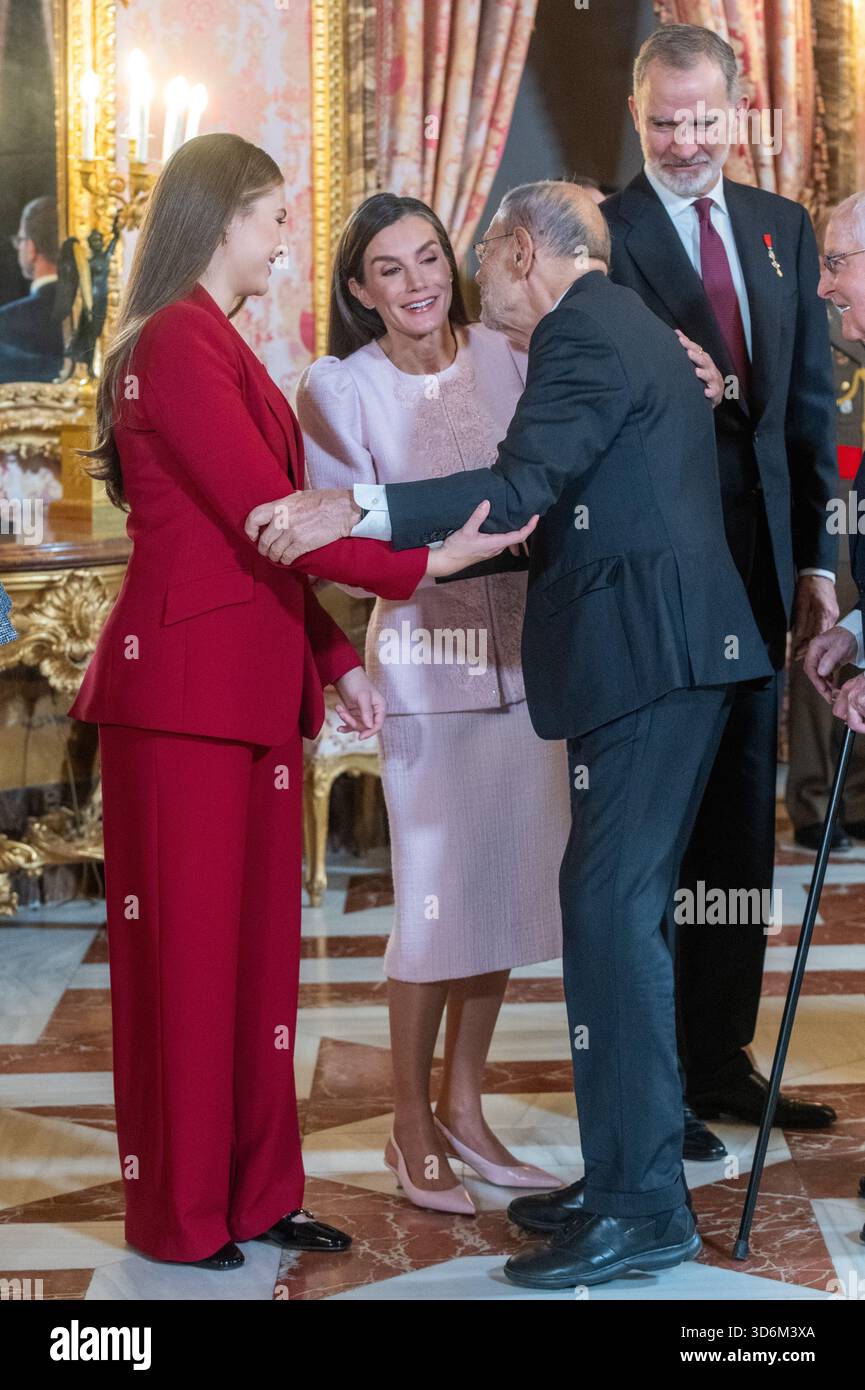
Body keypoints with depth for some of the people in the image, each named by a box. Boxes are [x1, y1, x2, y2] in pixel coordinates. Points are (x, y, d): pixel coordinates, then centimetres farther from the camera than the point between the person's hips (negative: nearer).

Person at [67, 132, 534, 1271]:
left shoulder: (215, 347, 19)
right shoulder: (179, 347, -12)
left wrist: (336, 660, 13)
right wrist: (427, 563, -12)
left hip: (253, 685, 9)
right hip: (187, 686, -9)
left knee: (259, 940, 11)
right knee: (187, 945, 0)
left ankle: (255, 1191, 20)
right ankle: (177, 1214, 12)